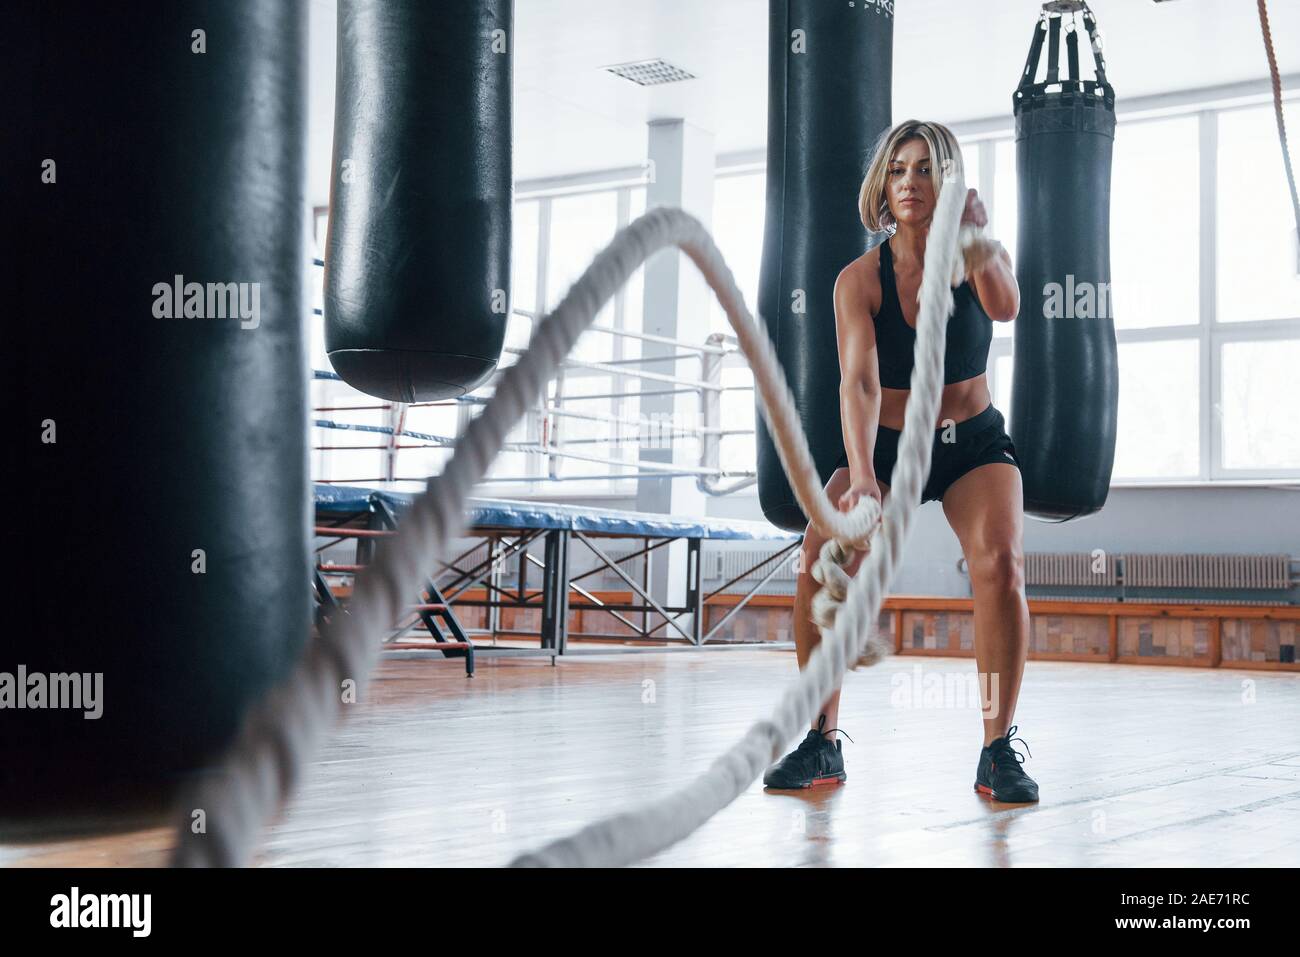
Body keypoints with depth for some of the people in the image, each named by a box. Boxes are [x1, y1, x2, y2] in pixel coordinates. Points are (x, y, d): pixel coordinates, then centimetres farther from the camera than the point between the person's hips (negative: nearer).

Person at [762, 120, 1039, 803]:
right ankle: (821, 743, -9)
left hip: (974, 444, 0)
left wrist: (976, 235, -45)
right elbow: (858, 383, -27)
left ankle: (999, 750, -15)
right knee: (818, 560, -22)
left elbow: (1005, 306, -32)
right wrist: (861, 477, -41)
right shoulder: (859, 279, -14)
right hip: (885, 446, 0)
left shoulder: (972, 256, -10)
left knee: (1000, 564, -26)